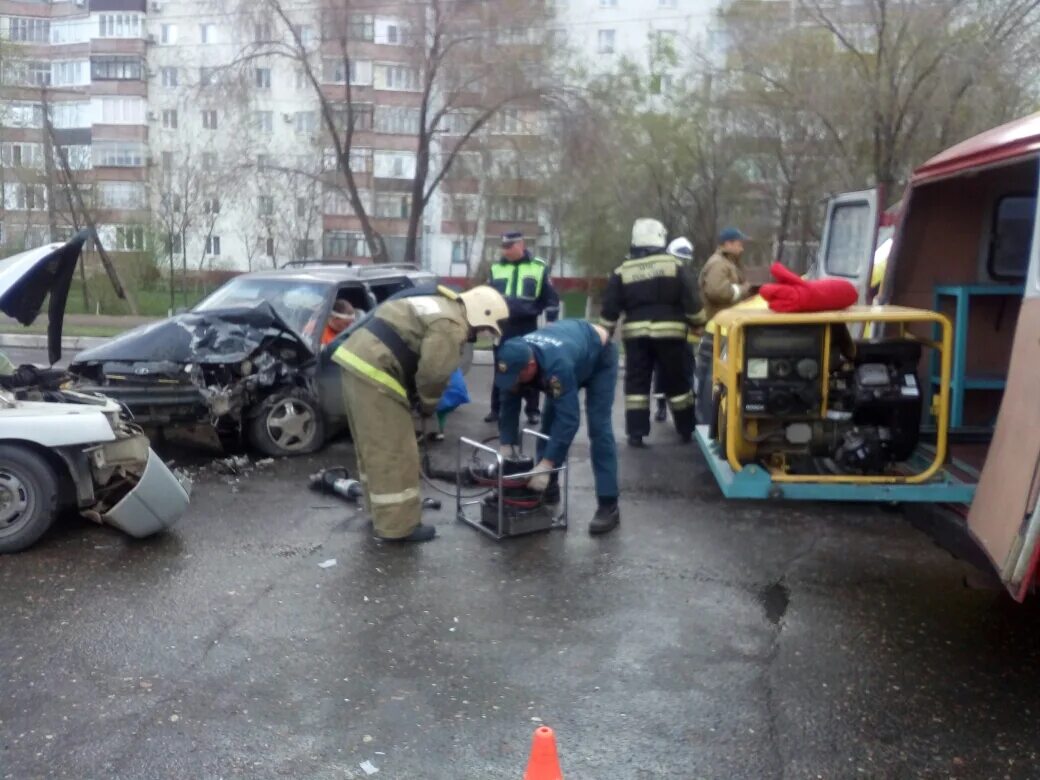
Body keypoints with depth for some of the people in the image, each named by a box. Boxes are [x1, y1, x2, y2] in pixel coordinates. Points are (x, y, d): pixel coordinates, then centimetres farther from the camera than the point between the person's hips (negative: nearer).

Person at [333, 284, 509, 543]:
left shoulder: (442, 306, 22)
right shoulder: (452, 325, -11)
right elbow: (434, 373, -13)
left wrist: (417, 398, 18)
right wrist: (428, 406, 5)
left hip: (356, 358, 11)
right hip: (374, 371, -11)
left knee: (374, 444, 22)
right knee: (393, 452, -2)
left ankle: (381, 507, 36)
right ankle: (397, 525, 6)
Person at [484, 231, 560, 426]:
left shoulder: (539, 267, -1)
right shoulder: (495, 268, 7)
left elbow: (551, 298, 3)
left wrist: (551, 324, -2)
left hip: (528, 327, -2)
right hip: (502, 326, 2)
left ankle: (532, 410, 13)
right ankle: (496, 409, 15)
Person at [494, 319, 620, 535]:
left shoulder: (556, 364, -46)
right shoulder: (516, 359, -26)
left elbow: (568, 418, -45)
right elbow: (509, 407, -18)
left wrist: (546, 465, -47)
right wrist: (506, 453, -23)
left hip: (599, 357, -6)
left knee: (598, 427, -15)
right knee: (549, 420, 1)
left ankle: (608, 505, -15)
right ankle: (547, 488, 15)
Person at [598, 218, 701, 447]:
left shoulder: (622, 270, 4)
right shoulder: (674, 264, 0)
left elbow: (610, 308, 3)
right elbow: (690, 301, 0)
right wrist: (698, 324, 11)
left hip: (636, 332, 1)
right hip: (668, 331, 0)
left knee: (636, 382, 6)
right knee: (676, 381, 10)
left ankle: (636, 432, 2)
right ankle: (687, 429, 18)